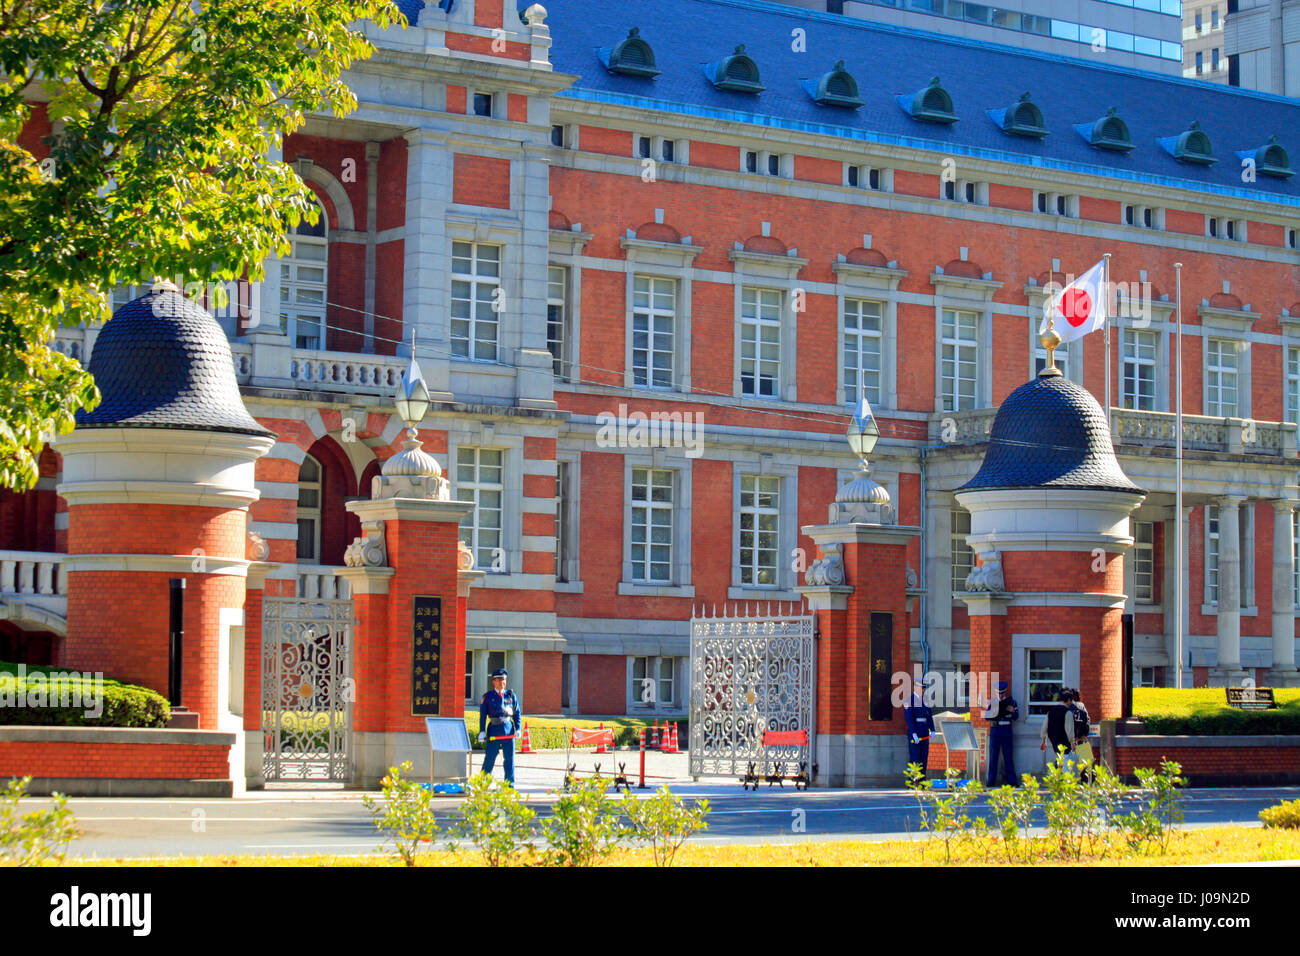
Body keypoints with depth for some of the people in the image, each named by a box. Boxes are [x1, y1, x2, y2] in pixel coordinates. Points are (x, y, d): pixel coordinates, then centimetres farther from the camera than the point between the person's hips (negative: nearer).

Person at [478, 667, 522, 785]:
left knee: (509, 759, 3)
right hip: (494, 731, -2)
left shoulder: (511, 695, 11)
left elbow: (517, 713, 12)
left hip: (508, 730, 2)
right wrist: (482, 731, -7)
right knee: (489, 758, 0)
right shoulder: (487, 696, 5)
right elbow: (483, 715, 2)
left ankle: (510, 783, 9)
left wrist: (518, 729, 0)